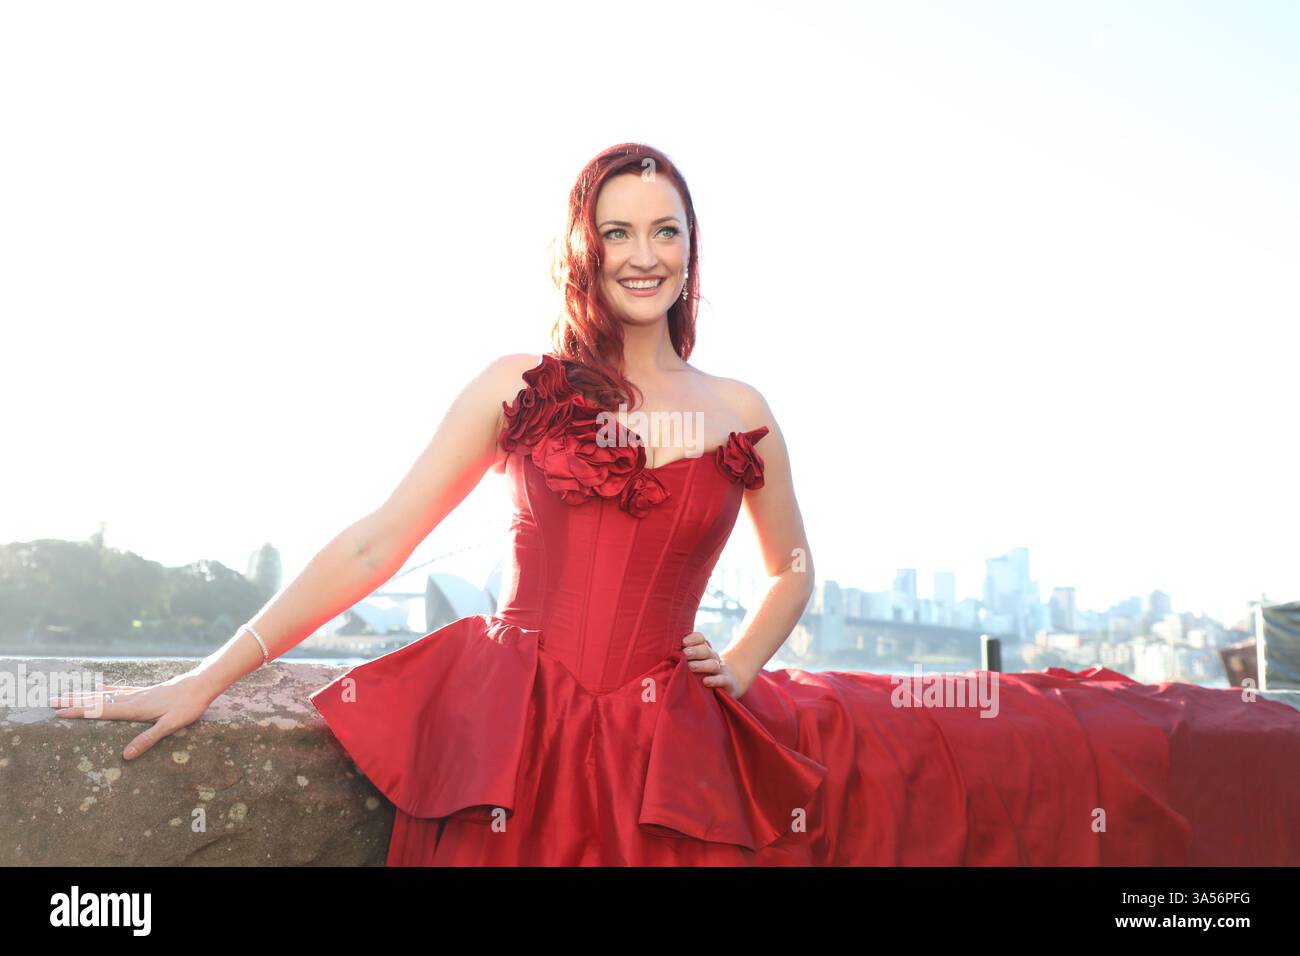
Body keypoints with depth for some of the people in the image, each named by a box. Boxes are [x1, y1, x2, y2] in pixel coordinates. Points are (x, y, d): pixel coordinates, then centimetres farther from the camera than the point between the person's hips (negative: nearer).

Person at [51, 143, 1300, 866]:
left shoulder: (742, 417, 10)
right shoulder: (517, 390, 3)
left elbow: (793, 570, 26)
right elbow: (375, 543, 1)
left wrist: (740, 664, 6)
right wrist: (203, 683, -2)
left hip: (674, 746, 3)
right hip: (506, 732, -2)